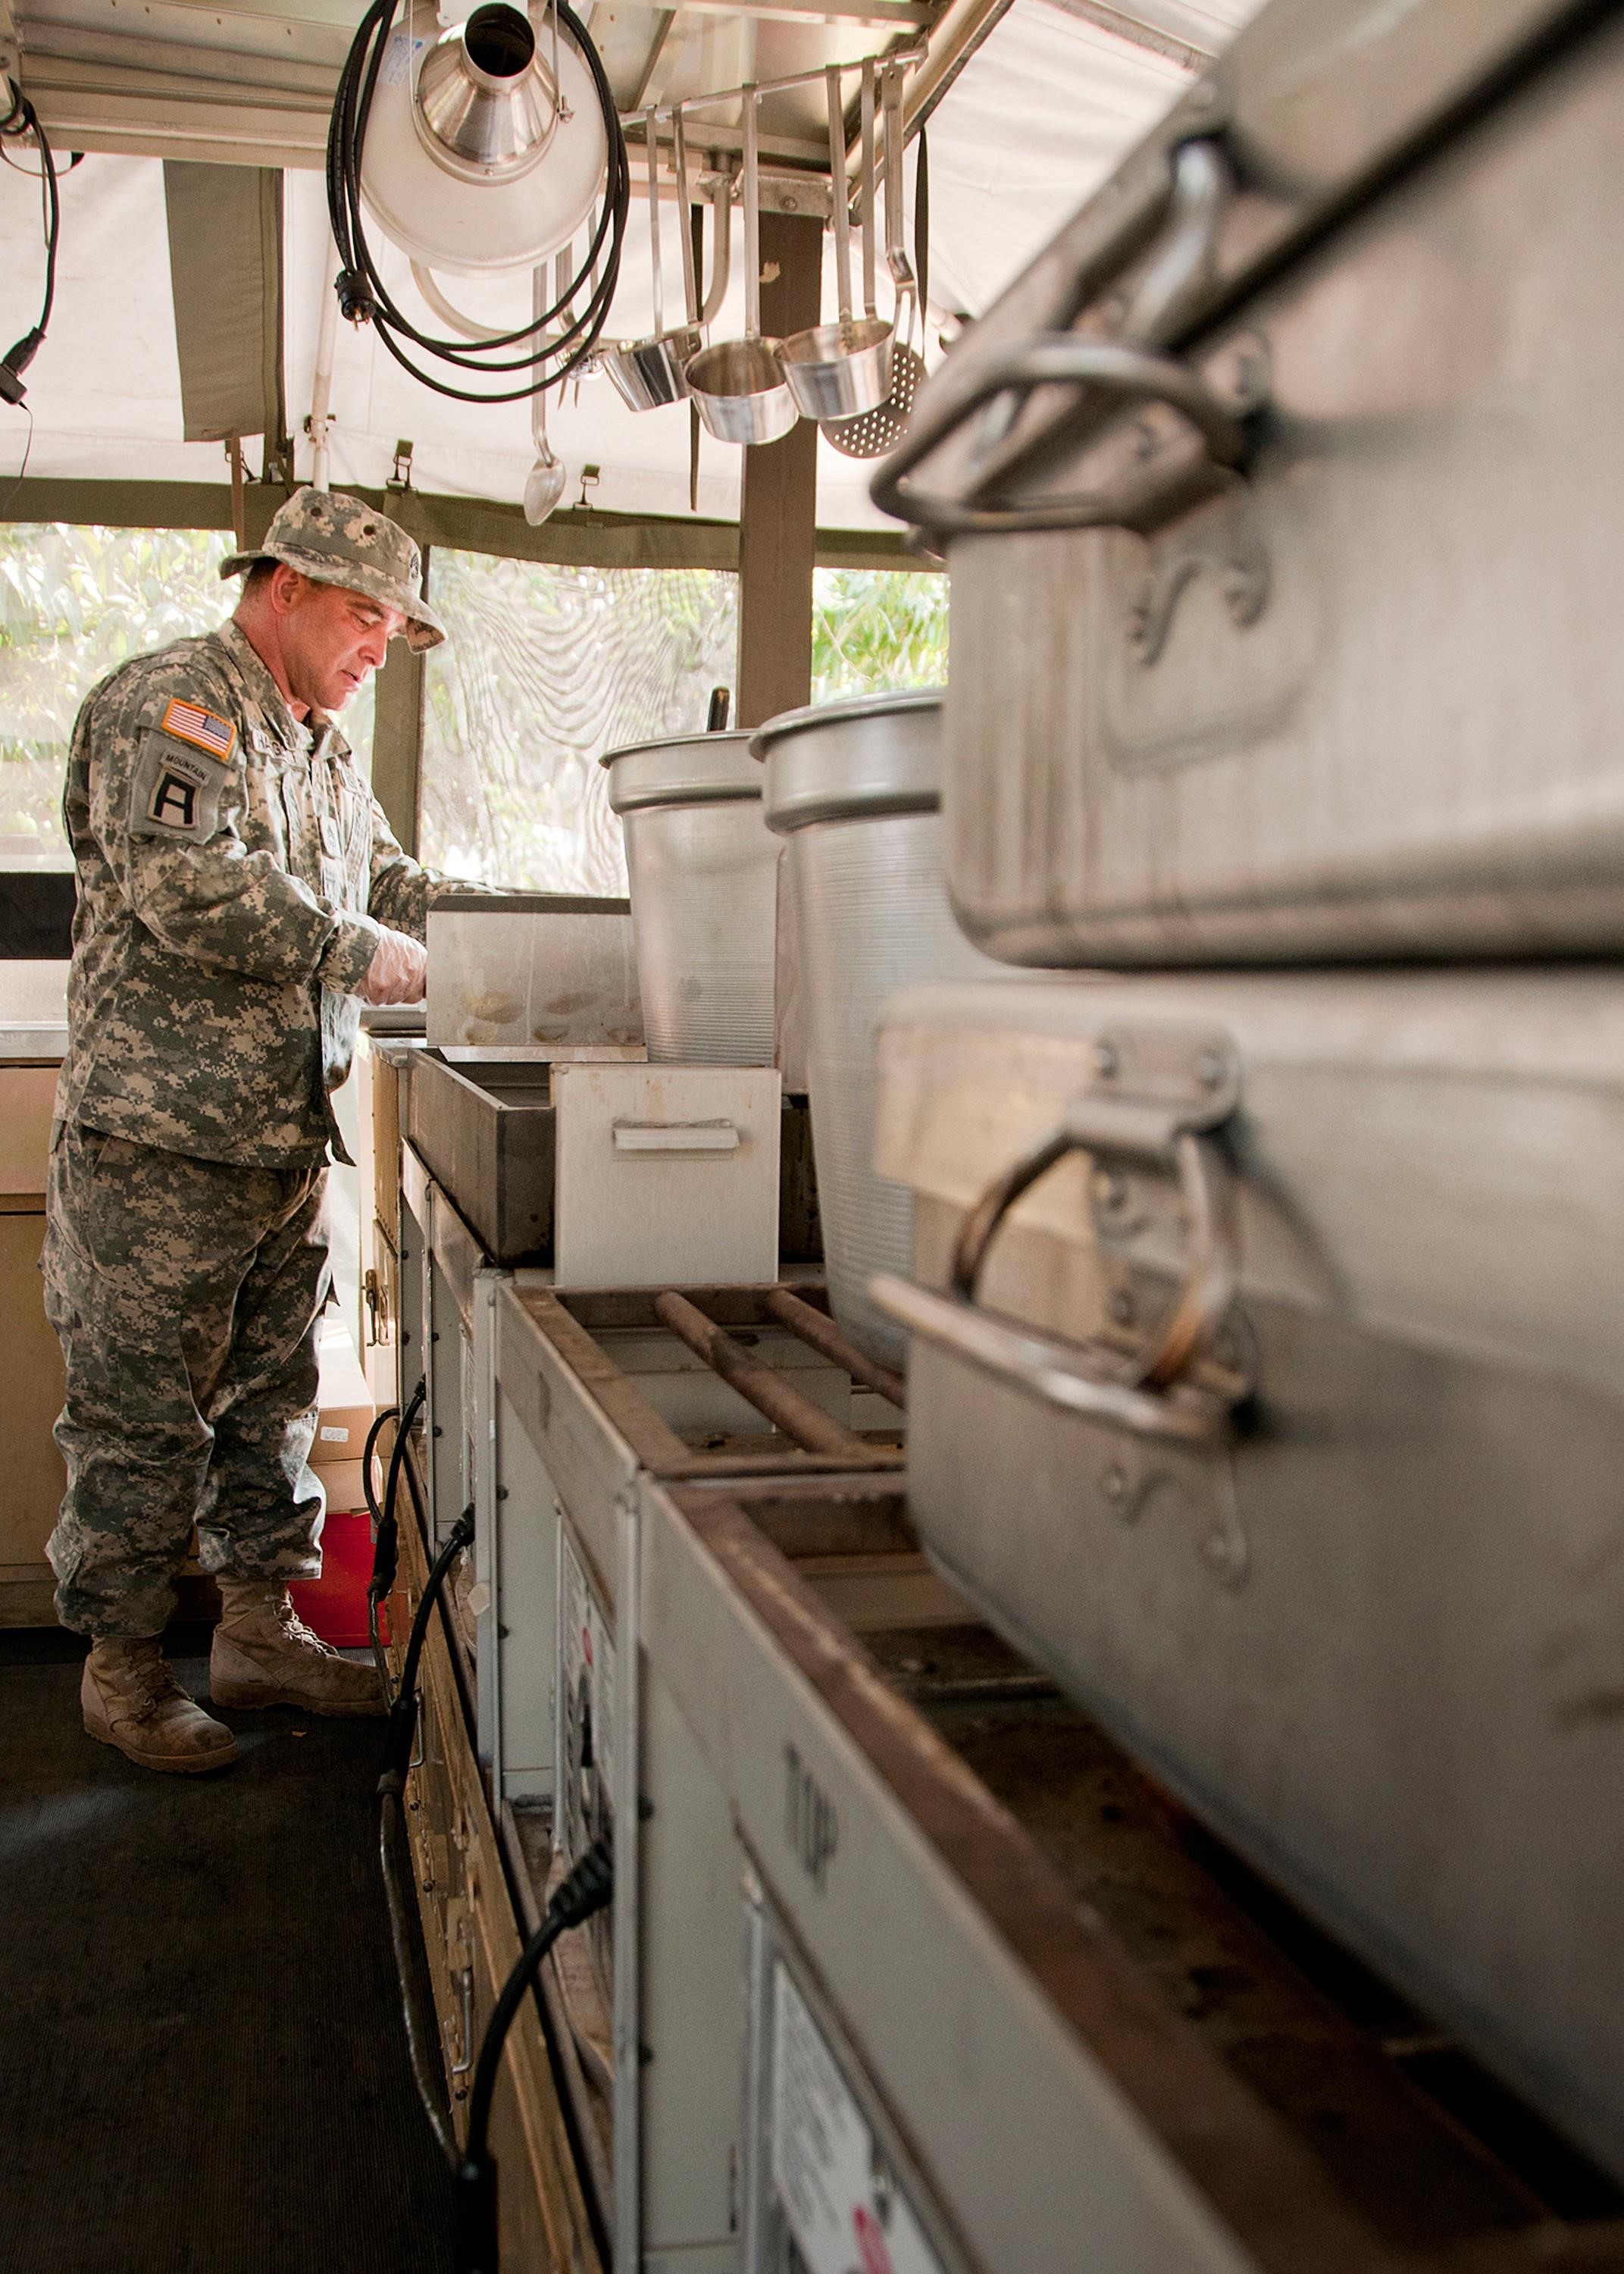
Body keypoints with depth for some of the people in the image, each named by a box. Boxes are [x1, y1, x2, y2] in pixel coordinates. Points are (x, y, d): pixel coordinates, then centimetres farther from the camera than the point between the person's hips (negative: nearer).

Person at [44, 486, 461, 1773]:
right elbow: (184, 885, -22)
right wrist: (352, 951, -18)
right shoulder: (171, 704, -9)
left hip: (289, 1138, 9)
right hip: (161, 1140, -9)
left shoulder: (324, 750, 20)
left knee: (270, 1391, 14)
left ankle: (260, 1629, 27)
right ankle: (122, 1665, 14)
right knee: (143, 1409, 0)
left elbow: (389, 884, 25)